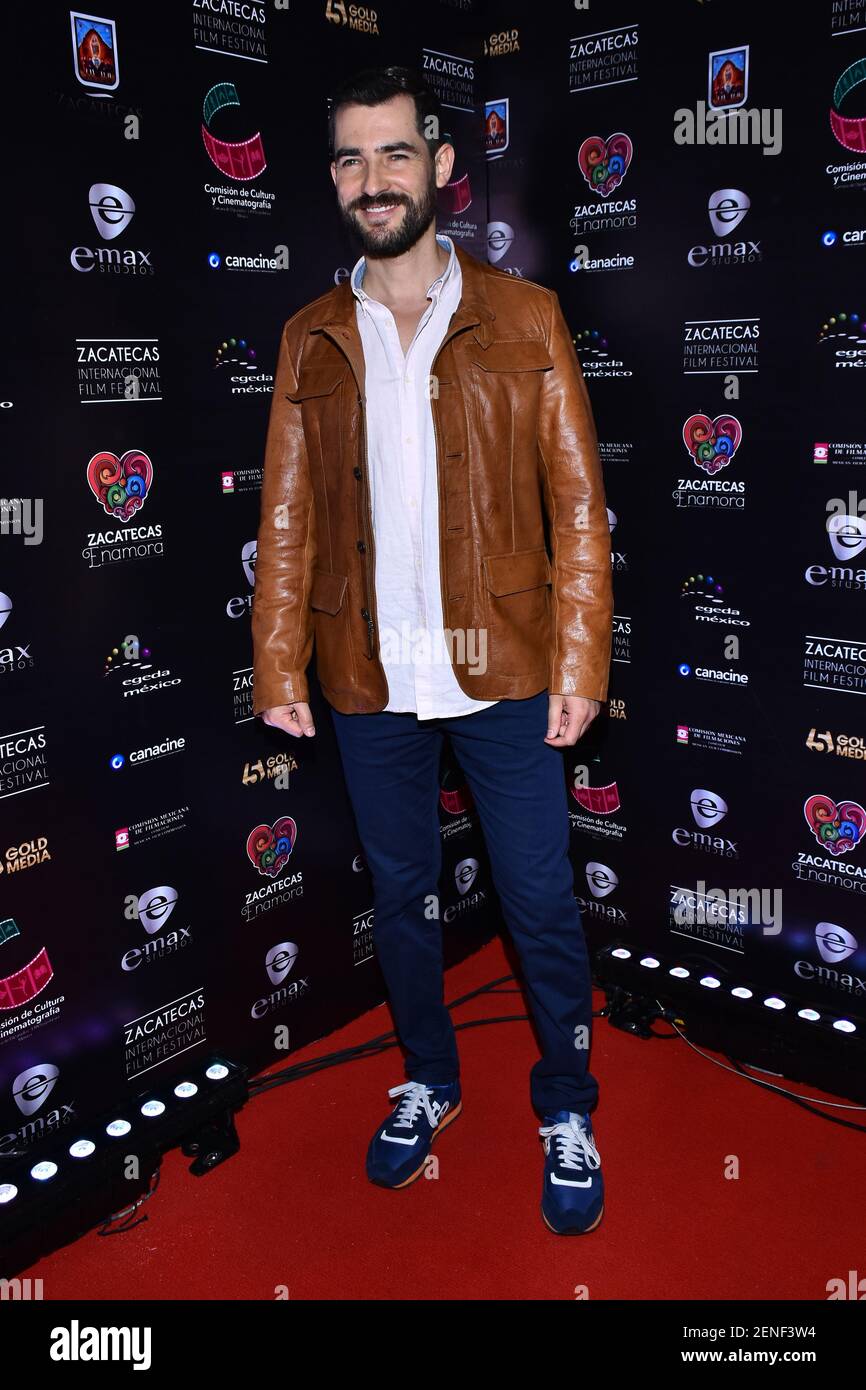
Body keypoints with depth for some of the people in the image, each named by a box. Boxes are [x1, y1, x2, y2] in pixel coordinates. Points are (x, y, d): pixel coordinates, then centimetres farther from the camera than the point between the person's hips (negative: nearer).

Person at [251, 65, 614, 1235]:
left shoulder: (524, 320, -1)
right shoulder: (309, 341, 6)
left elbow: (577, 504, -3)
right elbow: (287, 517, 6)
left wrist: (579, 664, -9)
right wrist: (277, 667, 0)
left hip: (502, 674, -2)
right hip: (369, 683, 3)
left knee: (542, 904, 6)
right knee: (400, 897, 16)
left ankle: (567, 1111, 29)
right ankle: (429, 1082, 38)